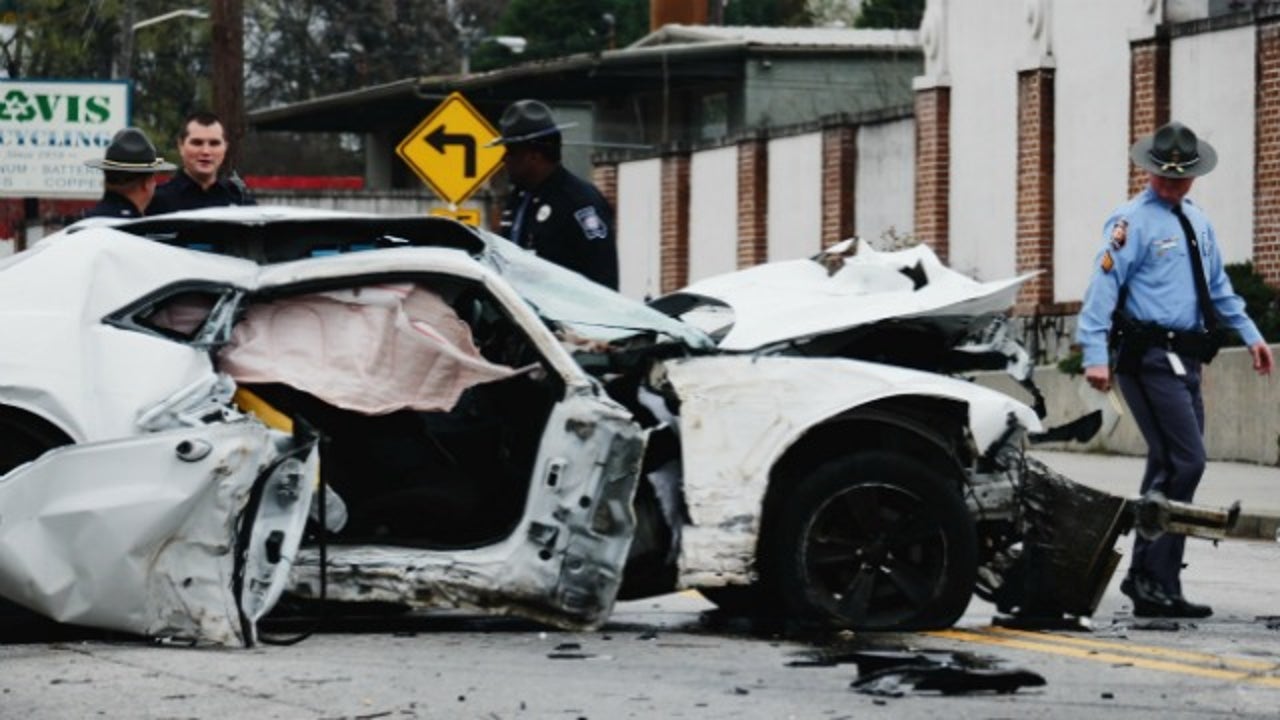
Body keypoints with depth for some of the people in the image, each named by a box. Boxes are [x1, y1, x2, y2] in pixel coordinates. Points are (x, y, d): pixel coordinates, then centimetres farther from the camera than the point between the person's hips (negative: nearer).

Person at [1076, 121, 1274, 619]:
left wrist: (1250, 335, 25)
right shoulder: (1133, 222, -7)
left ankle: (1150, 582, 16)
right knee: (1185, 462, -15)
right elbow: (1103, 285, -14)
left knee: (1169, 469, 10)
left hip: (1186, 361, 8)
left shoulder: (1196, 222, 19)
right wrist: (1095, 355, -22)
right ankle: (1154, 580, -13)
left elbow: (1218, 286, 30)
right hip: (1150, 357, -8)